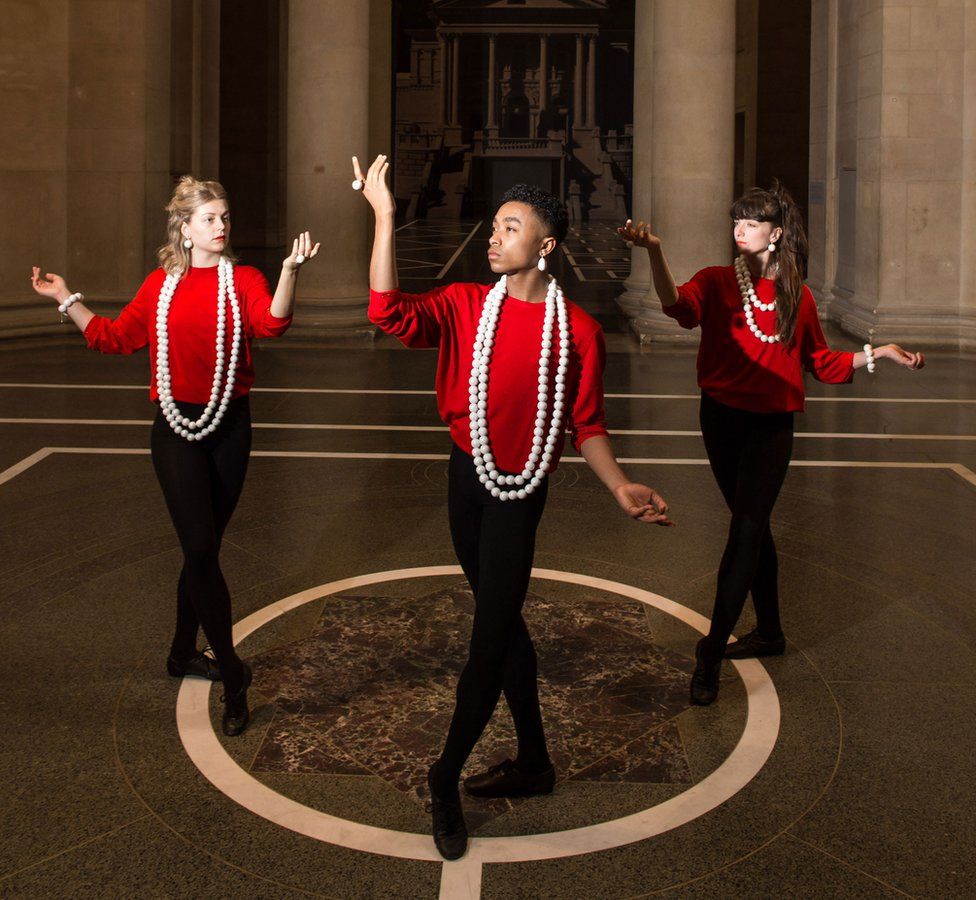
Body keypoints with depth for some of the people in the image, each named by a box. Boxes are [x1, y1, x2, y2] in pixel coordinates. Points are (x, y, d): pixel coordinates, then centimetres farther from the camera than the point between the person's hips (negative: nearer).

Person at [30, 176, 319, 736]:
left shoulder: (243, 280, -2)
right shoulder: (161, 285, 4)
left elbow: (272, 323, -22)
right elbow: (116, 338, 11)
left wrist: (291, 269, -38)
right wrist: (66, 300, 10)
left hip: (229, 426, 0)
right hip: (177, 426, 0)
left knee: (204, 548, 12)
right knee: (201, 548, -11)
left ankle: (184, 652, 32)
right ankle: (231, 674, -4)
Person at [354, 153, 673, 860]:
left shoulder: (578, 331, -5)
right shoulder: (465, 305, 0)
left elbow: (586, 426, 0)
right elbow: (390, 313, -17)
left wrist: (622, 488, -13)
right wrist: (384, 217, -21)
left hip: (521, 490, -4)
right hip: (466, 478, 4)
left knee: (491, 634, -5)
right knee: (503, 622, 15)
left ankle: (448, 777, 10)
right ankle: (533, 763, 31)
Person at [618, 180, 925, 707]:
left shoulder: (797, 297, 4)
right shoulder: (718, 282, -2)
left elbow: (823, 365, 14)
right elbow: (680, 307, -26)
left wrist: (878, 354, 4)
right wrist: (654, 252, -42)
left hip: (771, 426, -1)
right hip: (723, 420, 1)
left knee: (745, 531, -8)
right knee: (752, 528, 13)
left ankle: (711, 652, -7)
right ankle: (768, 633, 30)